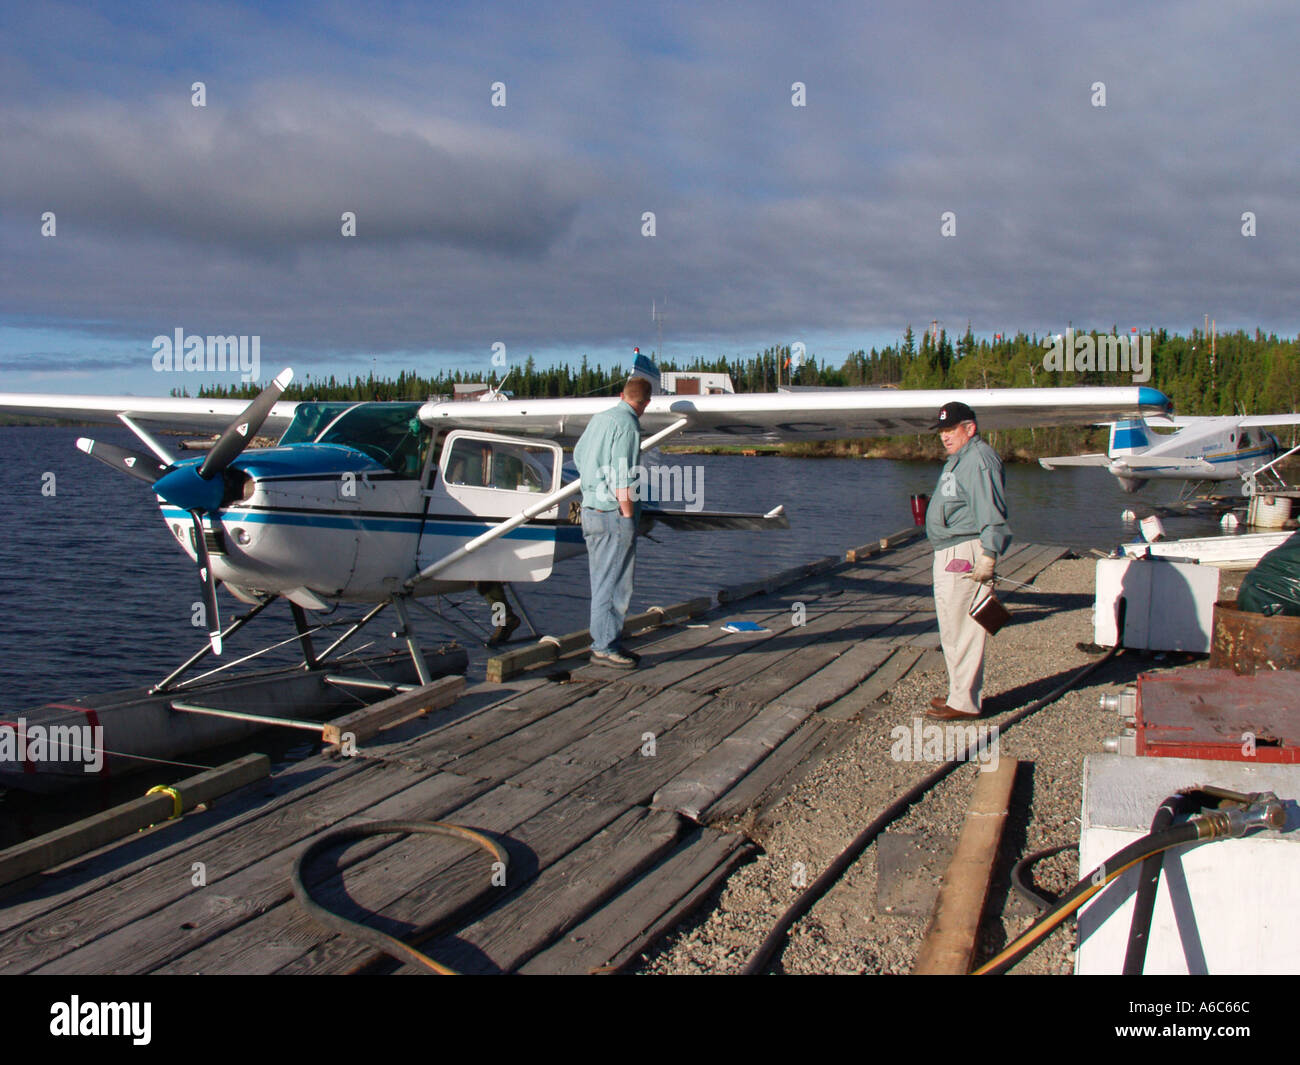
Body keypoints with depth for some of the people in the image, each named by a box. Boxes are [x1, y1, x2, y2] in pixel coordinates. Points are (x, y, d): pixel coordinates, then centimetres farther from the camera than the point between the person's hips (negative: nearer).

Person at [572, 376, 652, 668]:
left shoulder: (599, 418, 12)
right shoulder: (628, 425, -14)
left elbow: (578, 455, 26)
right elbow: (622, 478, -19)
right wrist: (628, 516, -13)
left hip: (590, 510, 9)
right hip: (613, 514, -9)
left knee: (603, 581, 15)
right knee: (614, 583, -3)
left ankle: (603, 641, 22)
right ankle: (605, 647, 1)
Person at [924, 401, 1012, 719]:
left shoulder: (979, 460, -15)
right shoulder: (958, 459, 20)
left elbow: (991, 514, -22)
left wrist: (988, 556, -26)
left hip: (965, 556, -11)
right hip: (948, 555, 11)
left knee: (962, 630, -7)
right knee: (952, 630, 17)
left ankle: (964, 703, -1)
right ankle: (960, 693, 27)